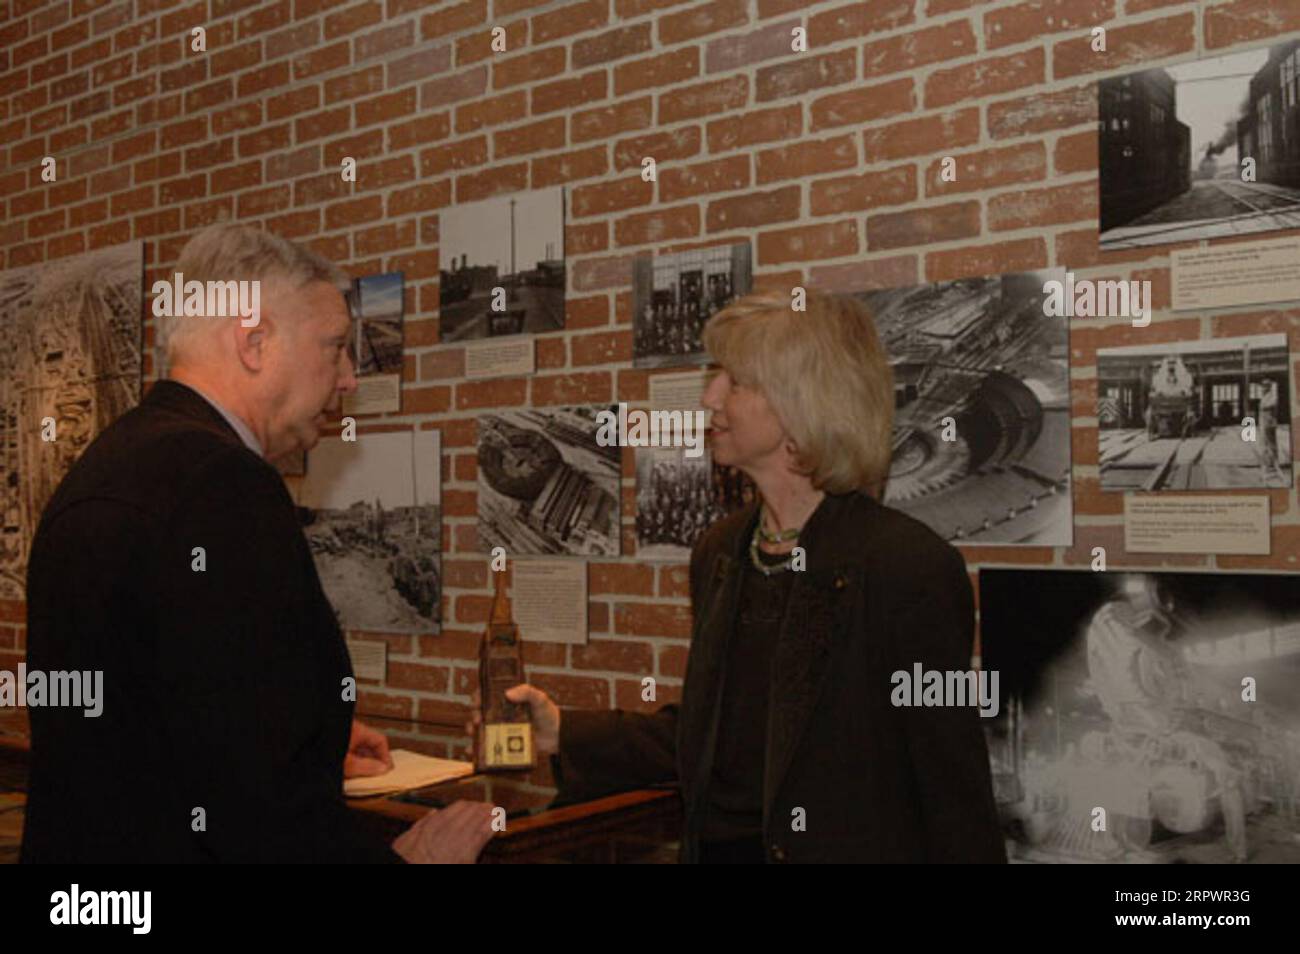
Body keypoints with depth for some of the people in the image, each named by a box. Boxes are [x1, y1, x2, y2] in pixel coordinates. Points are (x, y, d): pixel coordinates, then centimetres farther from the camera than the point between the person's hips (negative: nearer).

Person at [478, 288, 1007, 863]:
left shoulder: (912, 565, -18)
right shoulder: (719, 551, 3)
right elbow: (705, 733, 10)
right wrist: (564, 734, 3)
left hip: (843, 847, -6)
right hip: (713, 845, 6)